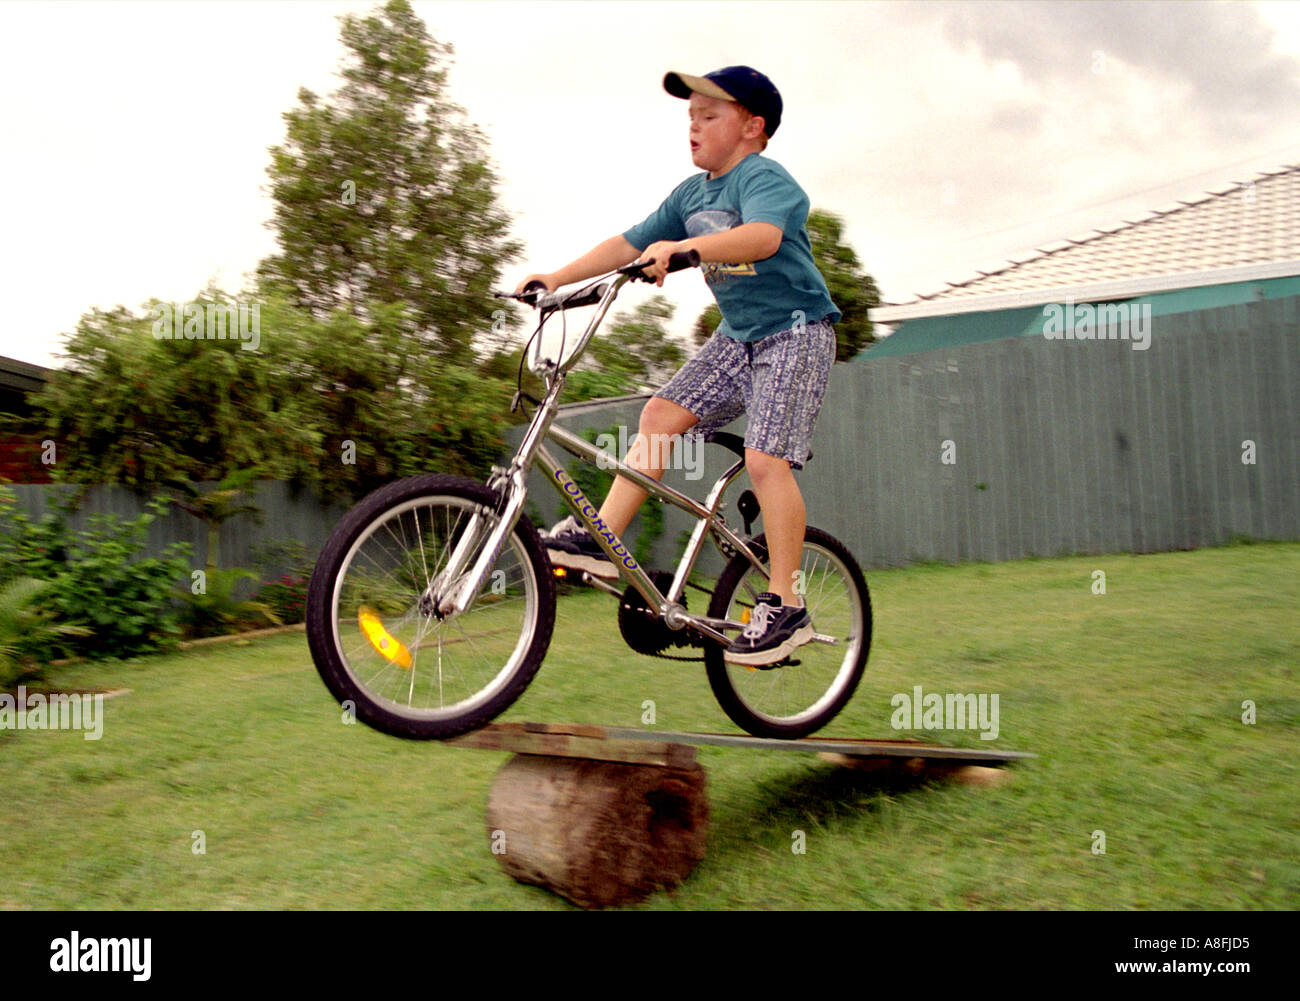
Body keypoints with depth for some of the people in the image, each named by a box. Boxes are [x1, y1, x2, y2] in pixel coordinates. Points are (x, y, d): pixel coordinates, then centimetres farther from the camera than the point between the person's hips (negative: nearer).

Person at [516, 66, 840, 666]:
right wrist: (558, 278, 3)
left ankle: (785, 607, -11)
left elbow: (763, 235, -35)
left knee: (765, 458, -18)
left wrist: (683, 247, -48)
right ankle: (601, 537, -1)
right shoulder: (690, 194, 11)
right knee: (660, 414, -5)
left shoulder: (766, 179, -14)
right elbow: (629, 244, 12)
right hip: (737, 335, 8)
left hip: (796, 331, -8)